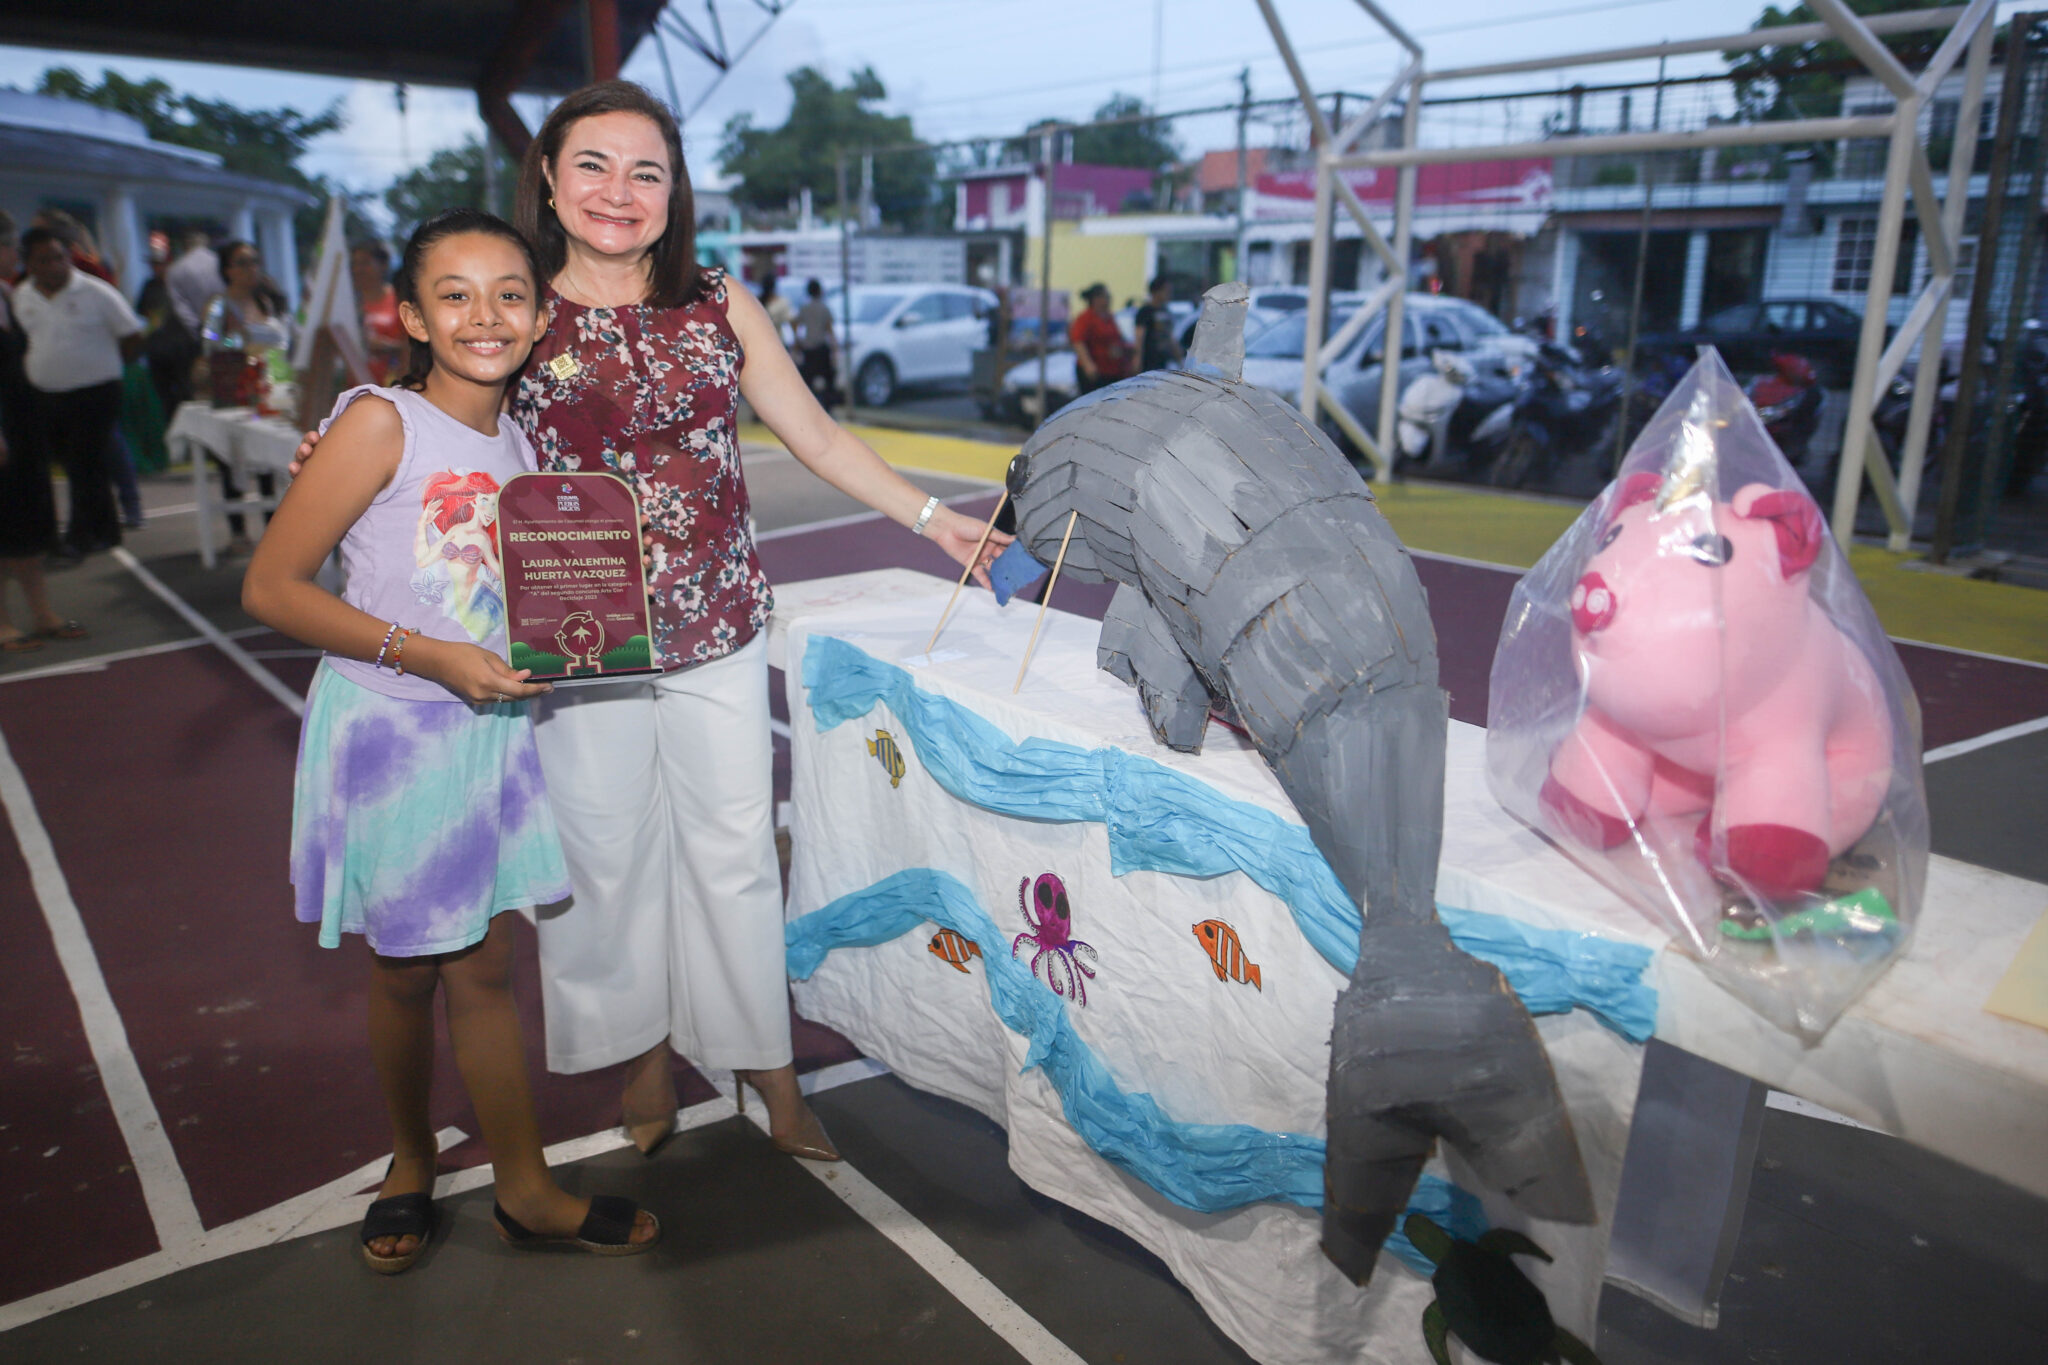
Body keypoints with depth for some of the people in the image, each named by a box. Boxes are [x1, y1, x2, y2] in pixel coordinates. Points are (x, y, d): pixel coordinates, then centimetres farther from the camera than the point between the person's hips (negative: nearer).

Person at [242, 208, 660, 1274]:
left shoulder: (521, 440, 4)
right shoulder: (380, 424, -14)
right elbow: (270, 587, -15)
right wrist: (427, 655, -21)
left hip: (490, 730, 4)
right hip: (387, 735, -4)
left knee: (484, 968, 13)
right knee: (406, 971, 12)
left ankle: (524, 1190, 27)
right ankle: (411, 1161, 36)